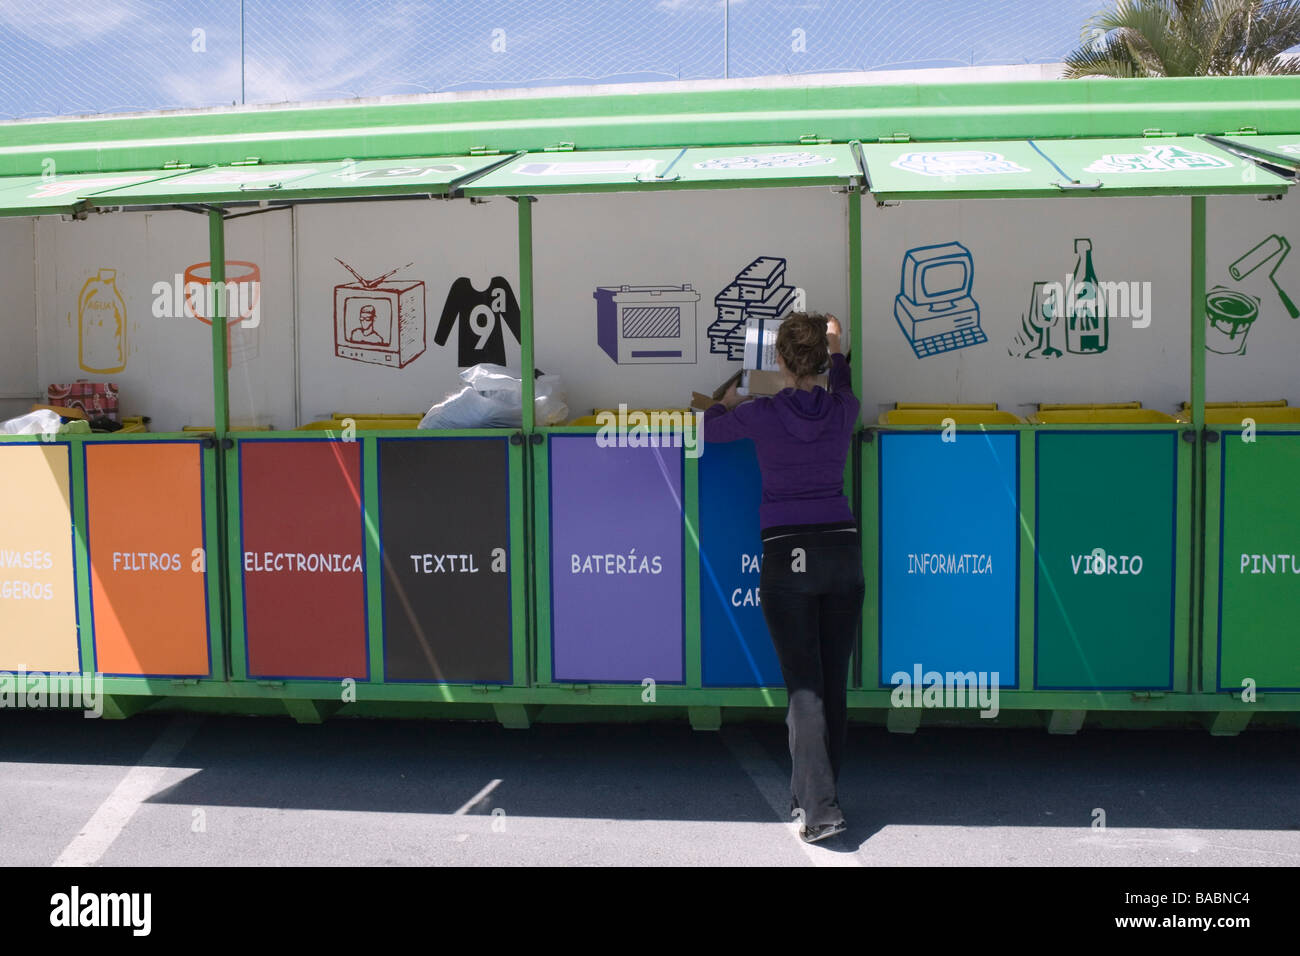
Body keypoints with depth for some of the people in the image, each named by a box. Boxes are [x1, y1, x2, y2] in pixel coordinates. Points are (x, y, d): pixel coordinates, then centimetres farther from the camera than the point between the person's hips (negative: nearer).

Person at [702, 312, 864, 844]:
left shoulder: (761, 415, -7)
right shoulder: (843, 411, 0)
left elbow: (709, 428, 13)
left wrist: (728, 403, 34)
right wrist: (836, 349, 43)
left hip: (786, 555, -3)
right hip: (841, 550, 3)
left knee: (804, 685, -1)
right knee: (834, 682, 12)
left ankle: (820, 809, -7)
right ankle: (811, 795, 24)